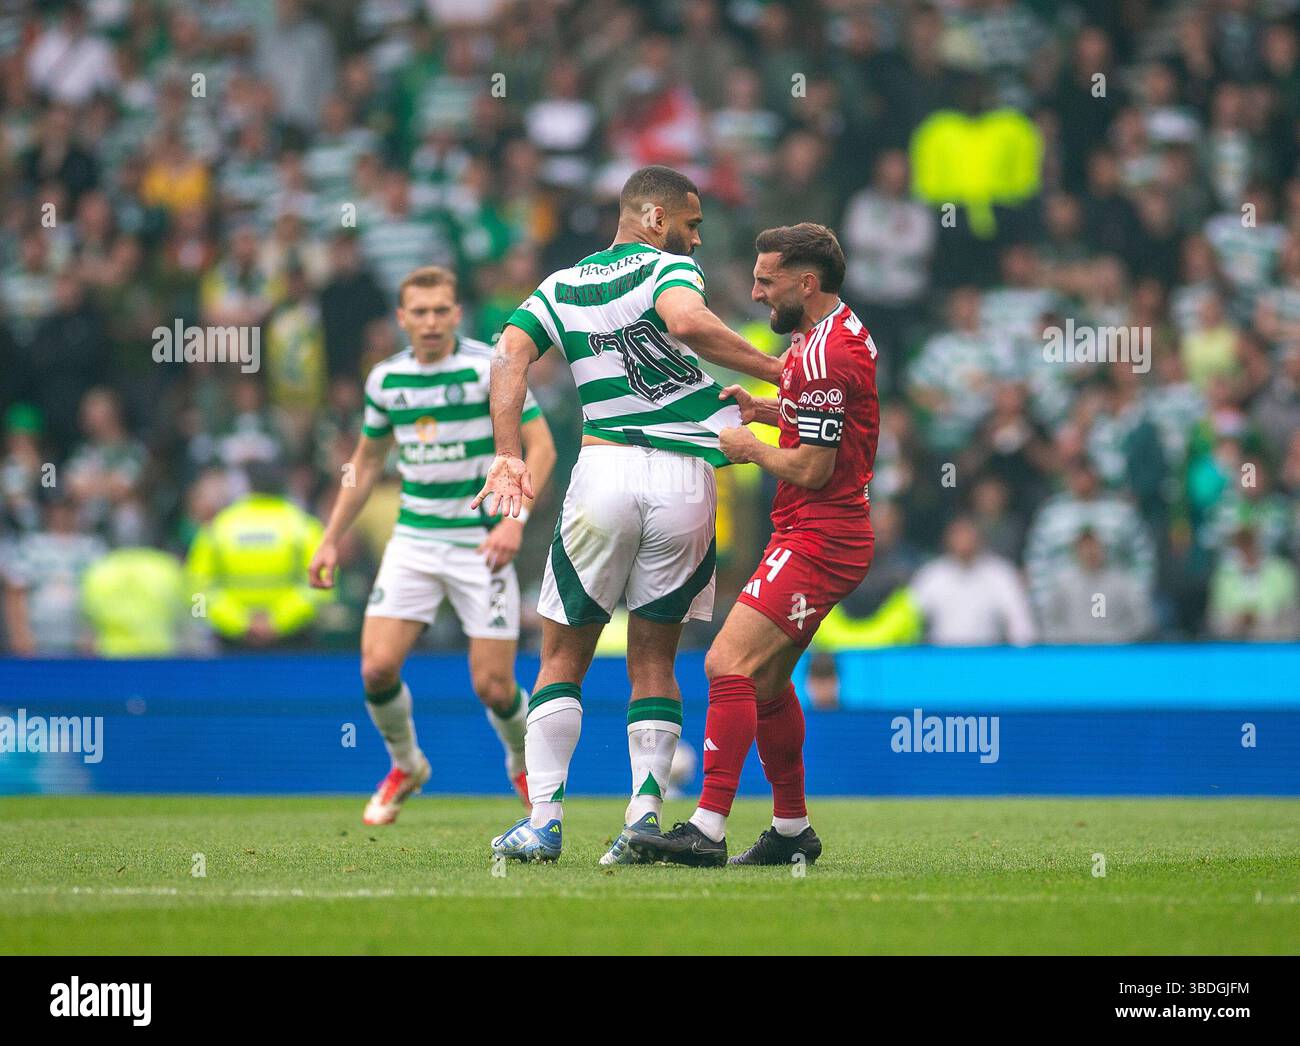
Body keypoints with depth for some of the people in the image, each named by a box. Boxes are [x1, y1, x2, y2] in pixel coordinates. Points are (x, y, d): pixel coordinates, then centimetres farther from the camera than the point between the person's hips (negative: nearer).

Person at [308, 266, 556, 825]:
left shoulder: (491, 368, -10)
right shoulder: (386, 379, 5)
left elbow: (540, 447, -9)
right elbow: (366, 462, 18)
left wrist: (515, 518, -22)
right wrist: (330, 541, 15)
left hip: (481, 543, -4)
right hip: (413, 541, 4)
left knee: (493, 686, -6)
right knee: (377, 668, -11)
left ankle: (525, 765, 27)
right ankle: (406, 767, 17)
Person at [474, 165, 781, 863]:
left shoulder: (559, 290, 14)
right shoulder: (669, 269, 2)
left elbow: (510, 356, -1)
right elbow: (687, 321, -20)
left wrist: (508, 458, -8)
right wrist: (773, 370, -18)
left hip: (604, 469, 2)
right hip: (687, 483, -1)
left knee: (565, 655, 11)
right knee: (653, 660, 10)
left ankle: (544, 819, 0)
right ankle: (645, 812, -4)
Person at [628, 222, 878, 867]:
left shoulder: (825, 354, -19)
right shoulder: (843, 334, 14)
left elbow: (812, 468, -21)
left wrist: (751, 449, -4)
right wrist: (765, 410, 12)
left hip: (816, 540, -11)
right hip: (818, 536, 11)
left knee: (729, 664, -18)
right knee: (764, 680, 16)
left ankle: (708, 830, -24)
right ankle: (792, 831, 24)